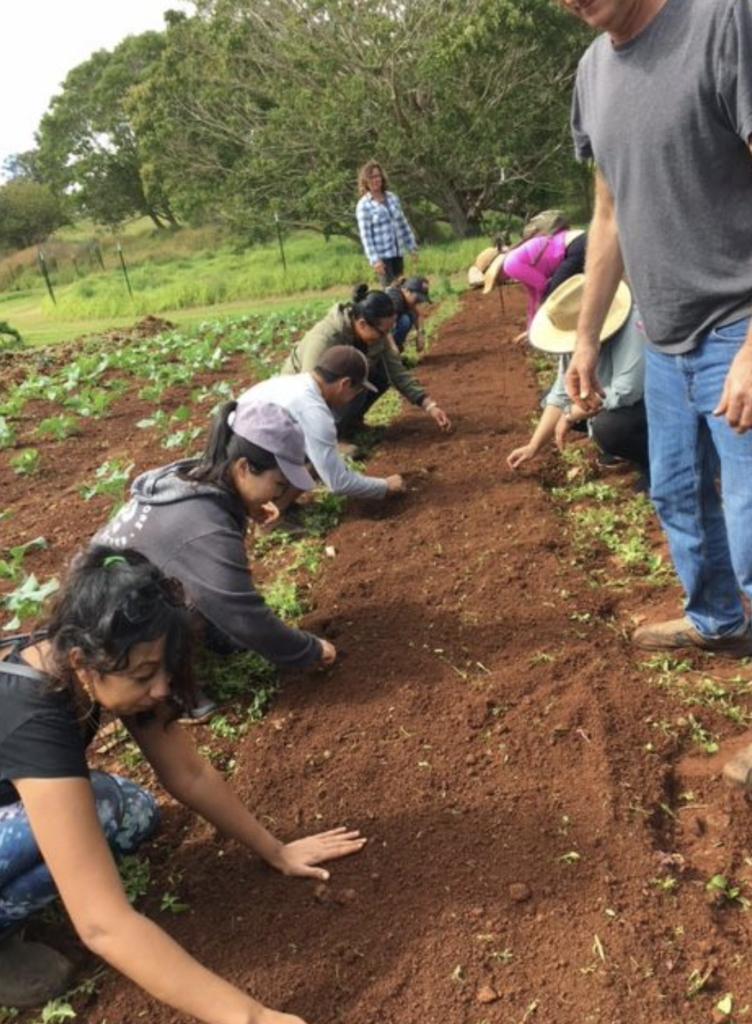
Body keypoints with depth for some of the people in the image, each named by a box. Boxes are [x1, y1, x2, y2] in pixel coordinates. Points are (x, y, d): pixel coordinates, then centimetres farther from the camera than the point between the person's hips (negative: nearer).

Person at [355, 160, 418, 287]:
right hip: (381, 256, -6)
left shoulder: (392, 197, 10)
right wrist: (374, 259, -18)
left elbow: (403, 224, 15)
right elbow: (365, 235, -11)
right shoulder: (363, 205, -6)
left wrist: (412, 247, 14)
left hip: (398, 253, 6)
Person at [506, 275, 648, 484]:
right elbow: (561, 395, -3)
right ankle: (625, 446, 11)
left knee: (608, 427, -35)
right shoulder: (577, 336, -8)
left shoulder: (630, 330, -32)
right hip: (620, 402, 9)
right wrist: (533, 447, -6)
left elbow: (624, 393, -38)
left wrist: (571, 414, -26)